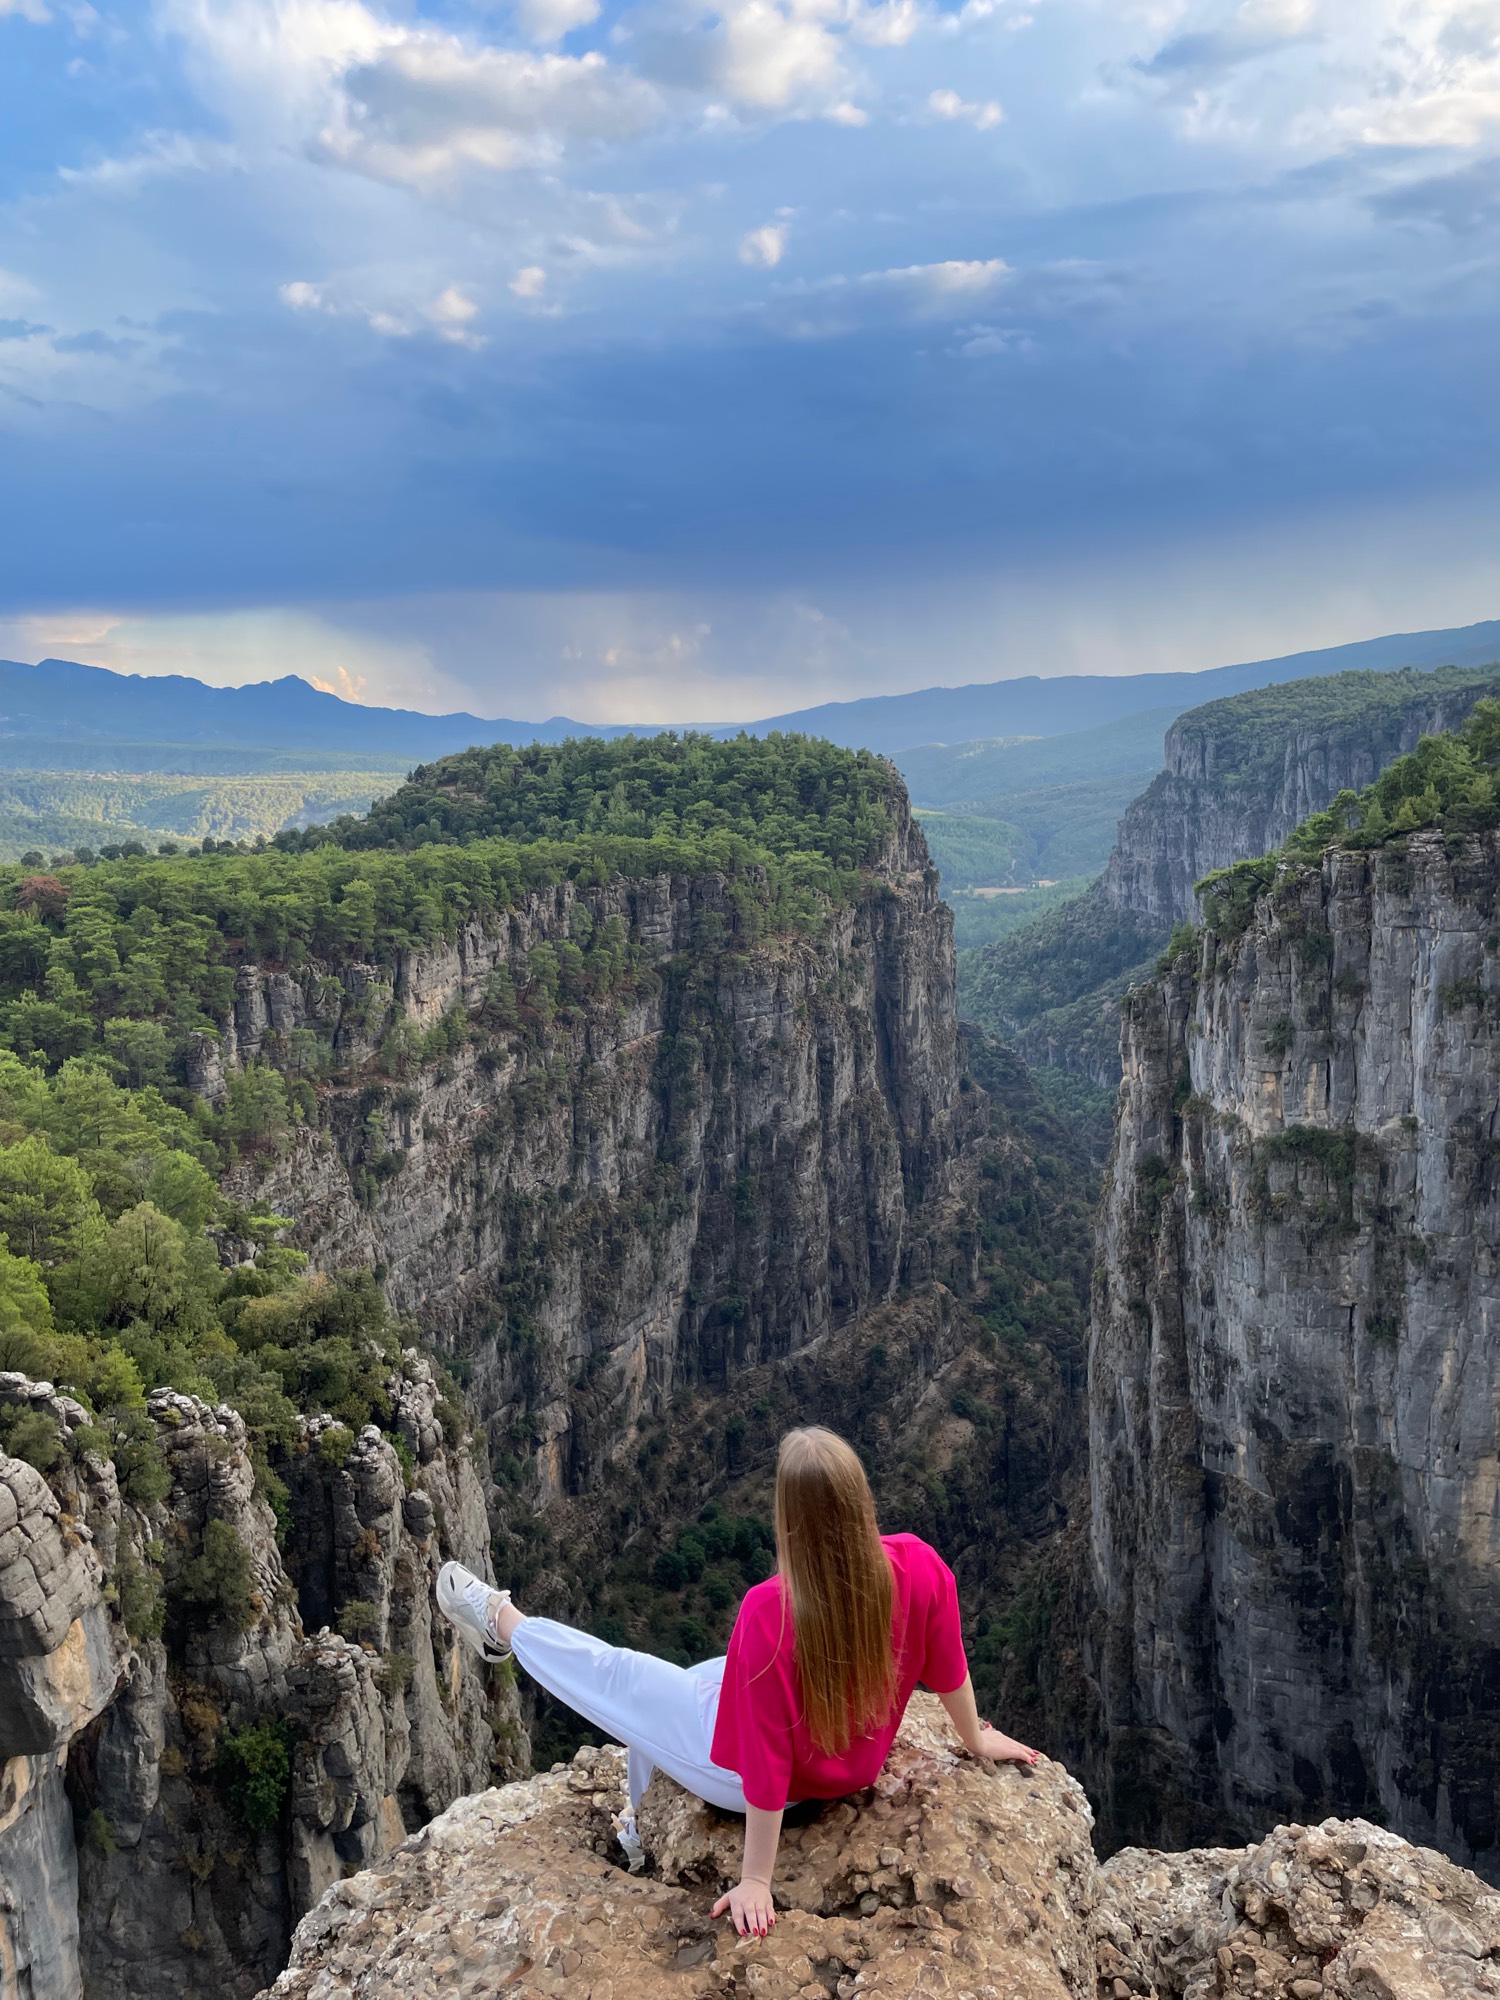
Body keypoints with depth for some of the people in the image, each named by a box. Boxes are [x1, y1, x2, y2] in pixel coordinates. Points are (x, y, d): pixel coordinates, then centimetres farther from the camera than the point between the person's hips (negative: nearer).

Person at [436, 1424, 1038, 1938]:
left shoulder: (770, 1613, -38)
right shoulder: (920, 1567, -25)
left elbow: (765, 1757, -28)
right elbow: (949, 1669, -8)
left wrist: (756, 1880, -14)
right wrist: (975, 1739, 12)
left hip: (760, 1783, -5)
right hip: (856, 1766, 6)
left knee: (616, 1678, 15)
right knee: (671, 1689, 28)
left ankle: (502, 1622, 40)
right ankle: (639, 1832, 54)